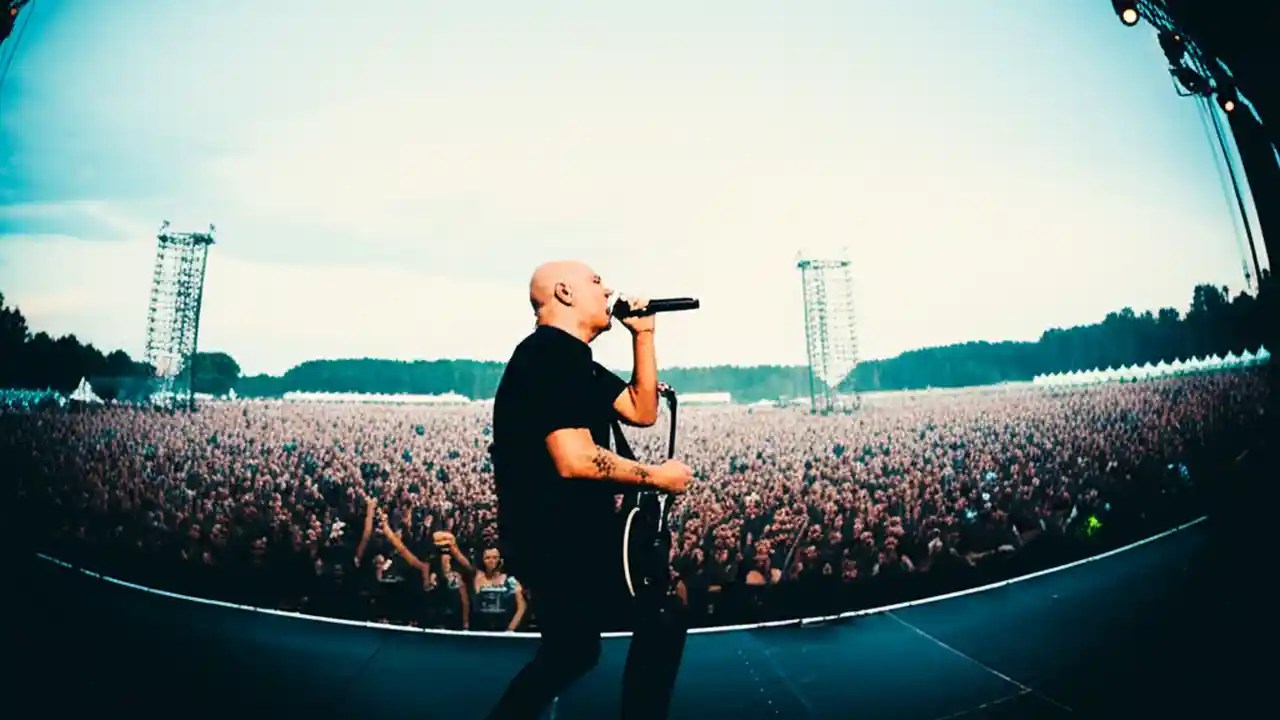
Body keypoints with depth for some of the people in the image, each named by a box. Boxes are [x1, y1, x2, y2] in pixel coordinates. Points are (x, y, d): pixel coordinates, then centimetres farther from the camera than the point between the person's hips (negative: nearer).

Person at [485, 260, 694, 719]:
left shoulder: (574, 360, 14)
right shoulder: (551, 353, -19)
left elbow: (642, 412, 12)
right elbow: (575, 460, -27)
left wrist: (643, 334, 7)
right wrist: (657, 477, -15)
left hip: (566, 534, 10)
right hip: (559, 538, -10)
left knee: (572, 650, 21)